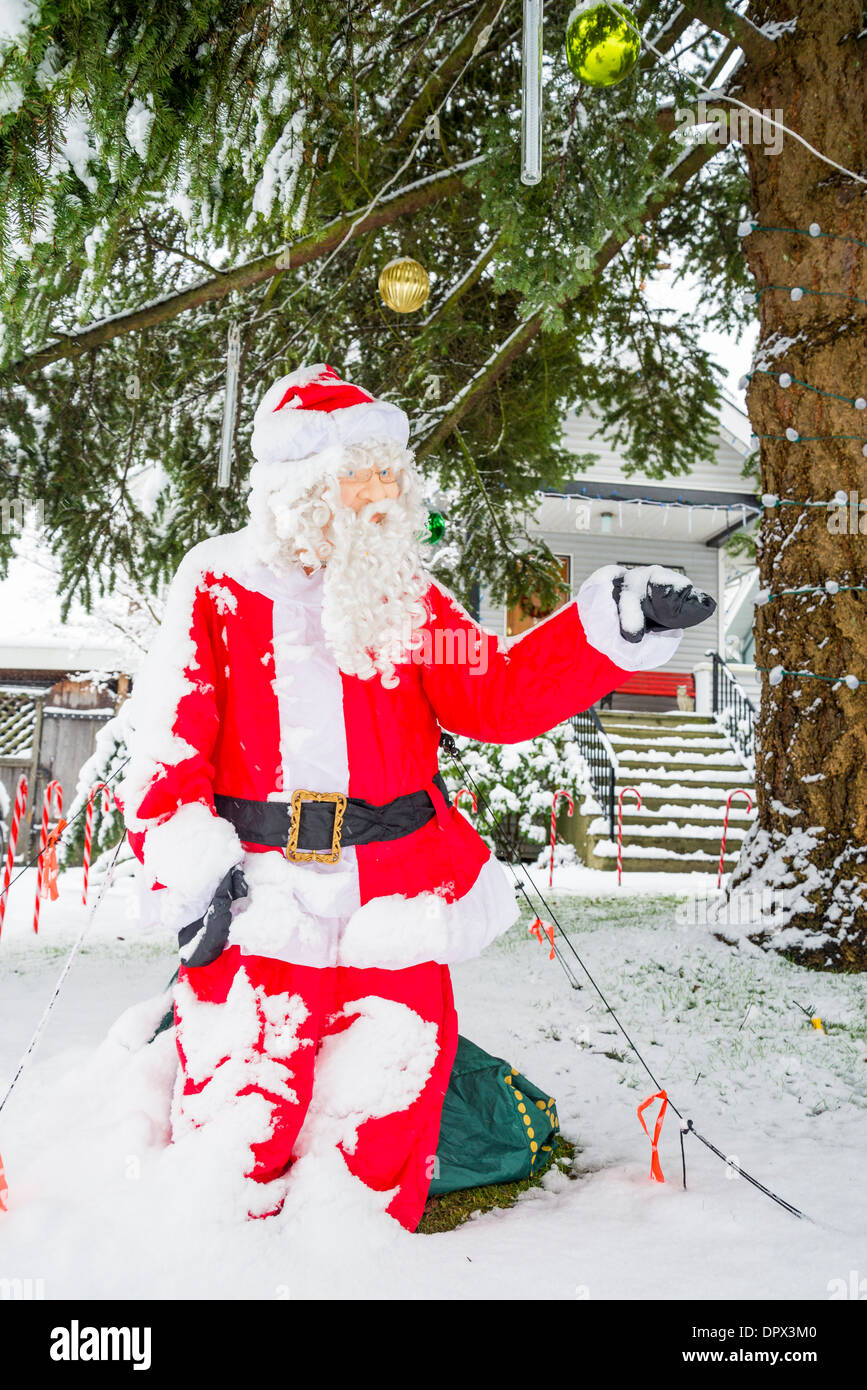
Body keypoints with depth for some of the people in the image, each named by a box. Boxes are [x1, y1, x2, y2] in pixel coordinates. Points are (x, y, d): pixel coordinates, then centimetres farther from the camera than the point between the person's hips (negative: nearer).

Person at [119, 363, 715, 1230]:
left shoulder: (407, 597, 12)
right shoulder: (218, 588, 4)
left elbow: (499, 694, 2)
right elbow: (172, 738, -2)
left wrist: (615, 624, -9)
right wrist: (189, 866, -17)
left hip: (392, 905, 3)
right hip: (256, 904, -2)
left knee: (378, 1149, 7)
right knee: (240, 1129, 1)